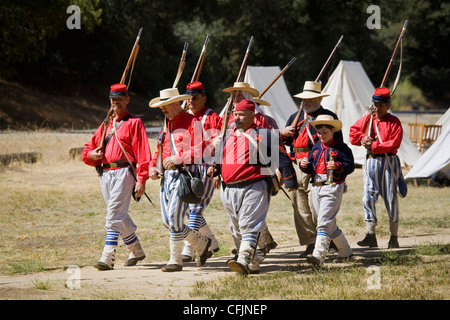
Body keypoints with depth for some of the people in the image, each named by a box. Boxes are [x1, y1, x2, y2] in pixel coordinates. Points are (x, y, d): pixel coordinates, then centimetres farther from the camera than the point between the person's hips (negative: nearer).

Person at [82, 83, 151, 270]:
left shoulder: (134, 123, 1)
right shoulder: (106, 125, 21)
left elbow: (143, 154, -7)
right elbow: (88, 150, 23)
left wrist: (141, 180, -16)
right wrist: (91, 154, -3)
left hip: (123, 172, -7)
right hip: (105, 174, 7)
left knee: (114, 216, -15)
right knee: (120, 216, 13)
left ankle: (108, 258, -19)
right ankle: (136, 251, 28)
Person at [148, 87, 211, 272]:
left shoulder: (191, 122, -6)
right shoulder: (166, 124, 19)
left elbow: (200, 150, -14)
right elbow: (160, 150, 27)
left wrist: (177, 158, -19)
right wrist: (152, 166, 9)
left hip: (184, 174, -9)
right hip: (166, 175, 9)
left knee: (175, 218, -14)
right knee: (167, 221, 5)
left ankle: (175, 260, -4)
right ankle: (201, 244, 21)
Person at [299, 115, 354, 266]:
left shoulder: (341, 147, -3)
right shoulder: (316, 147, 16)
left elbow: (350, 165, -7)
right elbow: (311, 168, 18)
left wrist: (337, 166, -24)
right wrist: (304, 165, -4)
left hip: (333, 187, -7)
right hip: (316, 188, 7)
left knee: (324, 221, -19)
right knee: (330, 224, 14)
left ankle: (319, 255, -28)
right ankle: (345, 251, 29)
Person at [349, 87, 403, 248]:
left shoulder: (394, 122, -3)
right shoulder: (367, 119, 10)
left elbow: (394, 144, -13)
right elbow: (353, 132, 12)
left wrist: (373, 145, -16)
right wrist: (363, 139, -8)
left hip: (389, 161, -3)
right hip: (372, 161, 3)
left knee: (391, 198, 1)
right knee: (369, 196, -6)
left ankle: (394, 237, 9)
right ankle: (370, 235, -6)